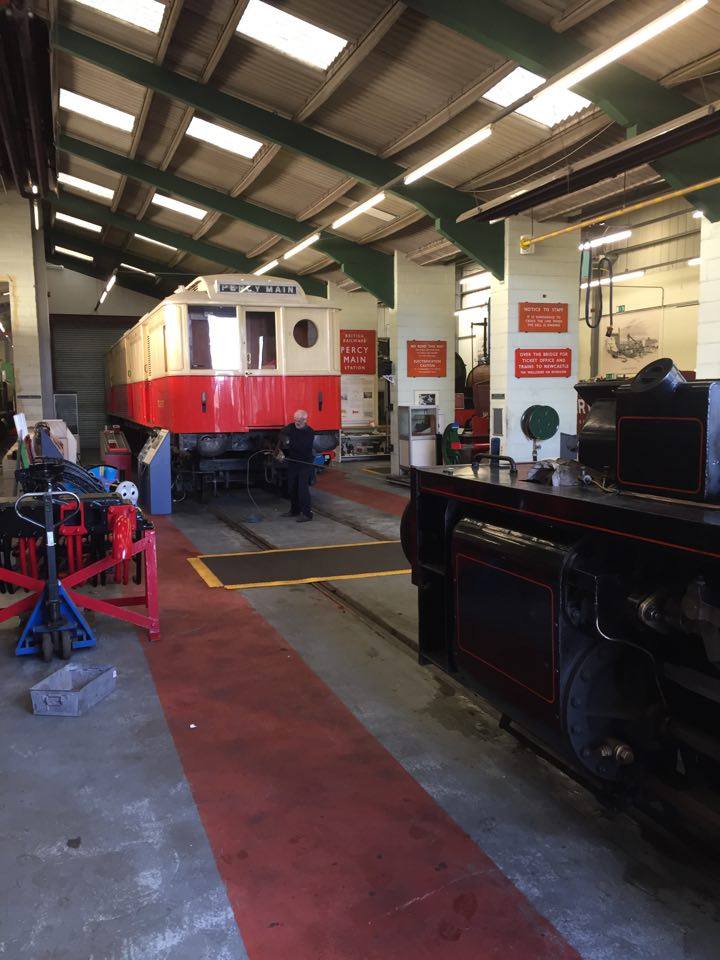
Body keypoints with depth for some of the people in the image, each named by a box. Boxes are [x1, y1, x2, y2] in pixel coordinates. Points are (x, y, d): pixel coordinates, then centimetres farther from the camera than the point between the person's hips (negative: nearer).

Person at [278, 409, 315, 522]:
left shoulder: (310, 432, -15)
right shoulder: (290, 428, -3)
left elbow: (303, 448, -25)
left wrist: (290, 443, -32)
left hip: (305, 463, -5)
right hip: (292, 462, 5)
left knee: (303, 488, -11)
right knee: (292, 487, 11)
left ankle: (307, 513, -6)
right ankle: (294, 510, 27)